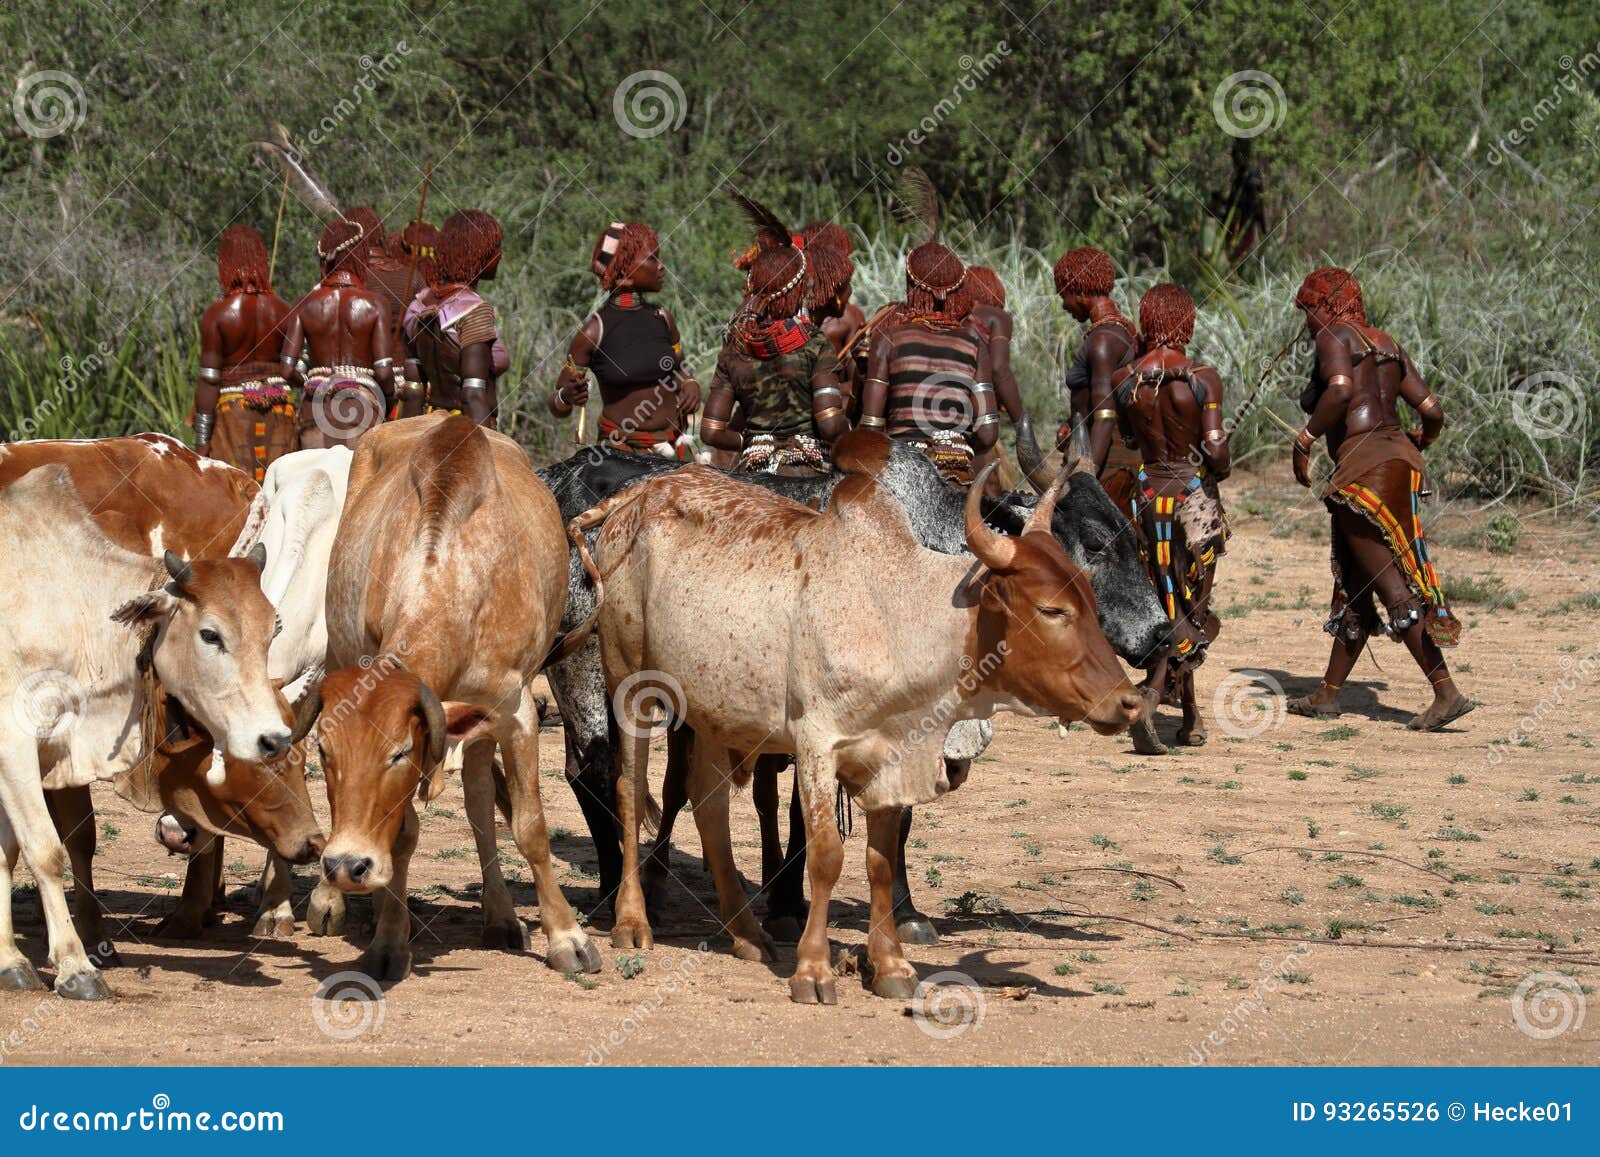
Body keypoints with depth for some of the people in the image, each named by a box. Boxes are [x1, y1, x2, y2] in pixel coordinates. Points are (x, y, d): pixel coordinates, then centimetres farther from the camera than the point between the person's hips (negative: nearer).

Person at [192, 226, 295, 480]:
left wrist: (201, 439, -4)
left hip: (233, 407, -3)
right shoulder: (283, 310, 3)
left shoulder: (217, 313, -7)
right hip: (280, 409, 3)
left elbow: (209, 379, -8)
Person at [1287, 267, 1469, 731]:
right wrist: (1417, 444, 35)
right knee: (1354, 588, 17)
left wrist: (1304, 440, -11)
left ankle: (1447, 694, -18)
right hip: (1399, 460, 9)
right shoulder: (1388, 346, 19)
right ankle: (1327, 696, 24)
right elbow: (1432, 410, 15)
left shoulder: (1333, 336, -2)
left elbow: (1341, 389, -22)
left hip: (1365, 464, -9)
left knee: (1393, 589, -11)